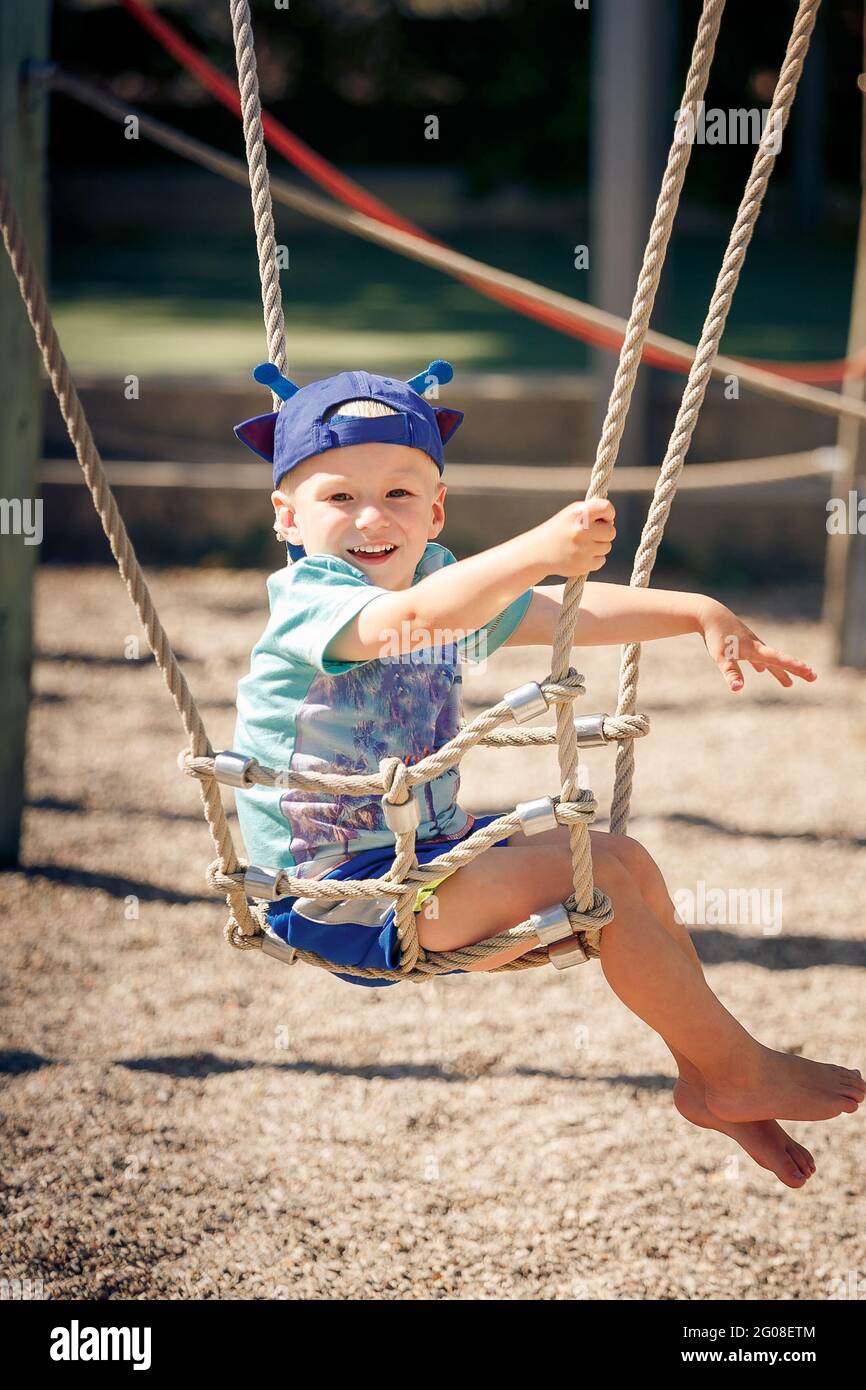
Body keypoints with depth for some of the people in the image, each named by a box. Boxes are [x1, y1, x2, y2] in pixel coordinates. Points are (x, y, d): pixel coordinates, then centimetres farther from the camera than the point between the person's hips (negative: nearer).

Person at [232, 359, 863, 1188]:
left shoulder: (452, 586, 9)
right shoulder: (310, 601, -18)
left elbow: (571, 613, 16)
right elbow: (411, 619, -39)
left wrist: (698, 612, 5)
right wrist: (539, 552, -51)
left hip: (427, 850, 9)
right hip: (336, 890, -9)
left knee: (624, 859, 7)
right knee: (594, 878, -17)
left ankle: (706, 1073, 19)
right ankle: (735, 1072, -4)